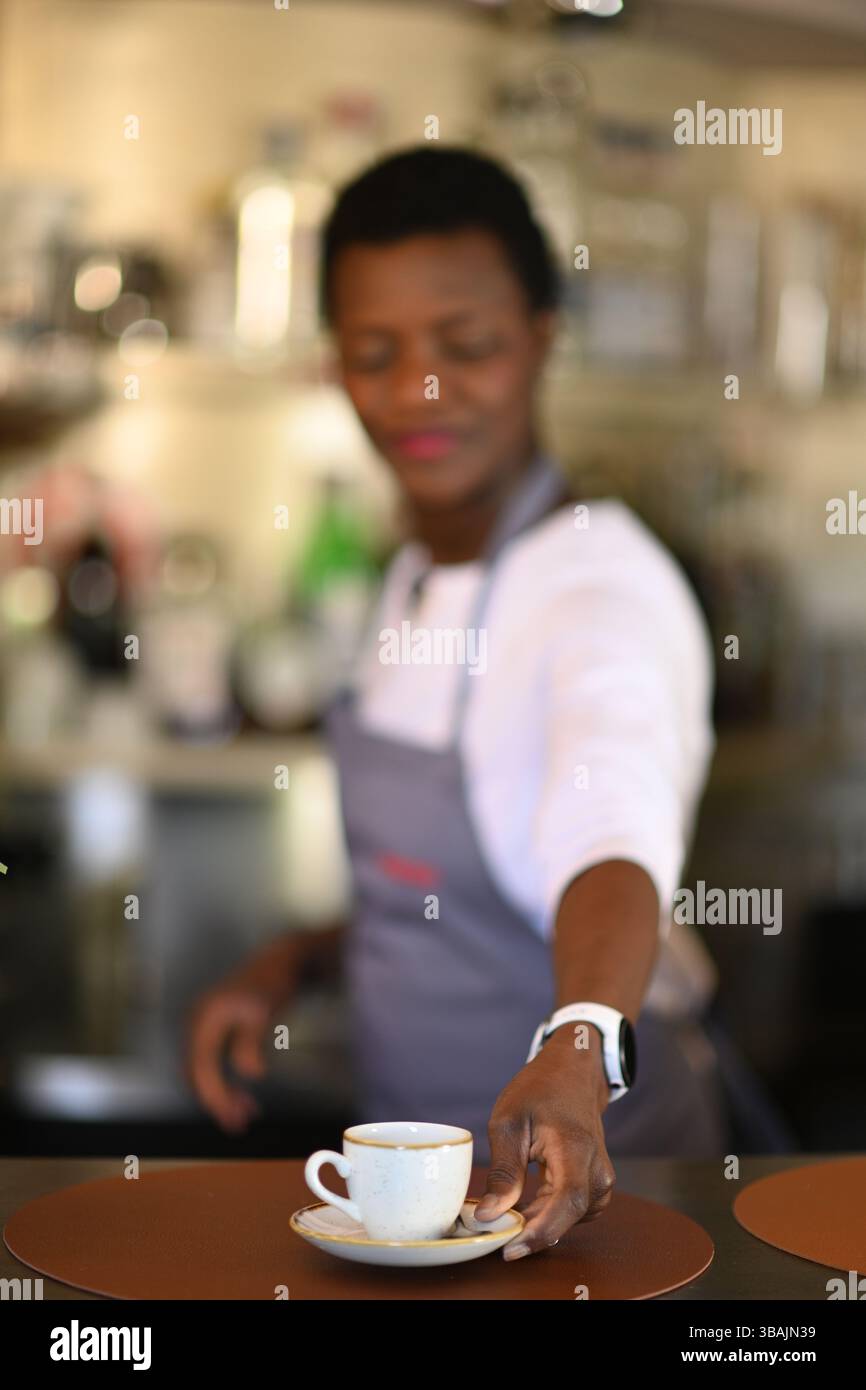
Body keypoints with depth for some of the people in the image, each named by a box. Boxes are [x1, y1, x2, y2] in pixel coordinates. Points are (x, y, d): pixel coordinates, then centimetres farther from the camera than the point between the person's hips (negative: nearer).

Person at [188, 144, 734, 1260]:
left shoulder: (608, 589, -22)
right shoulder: (418, 569, 3)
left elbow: (614, 840, -42)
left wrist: (580, 1049, -58)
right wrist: (294, 955, 4)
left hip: (563, 1176, -7)